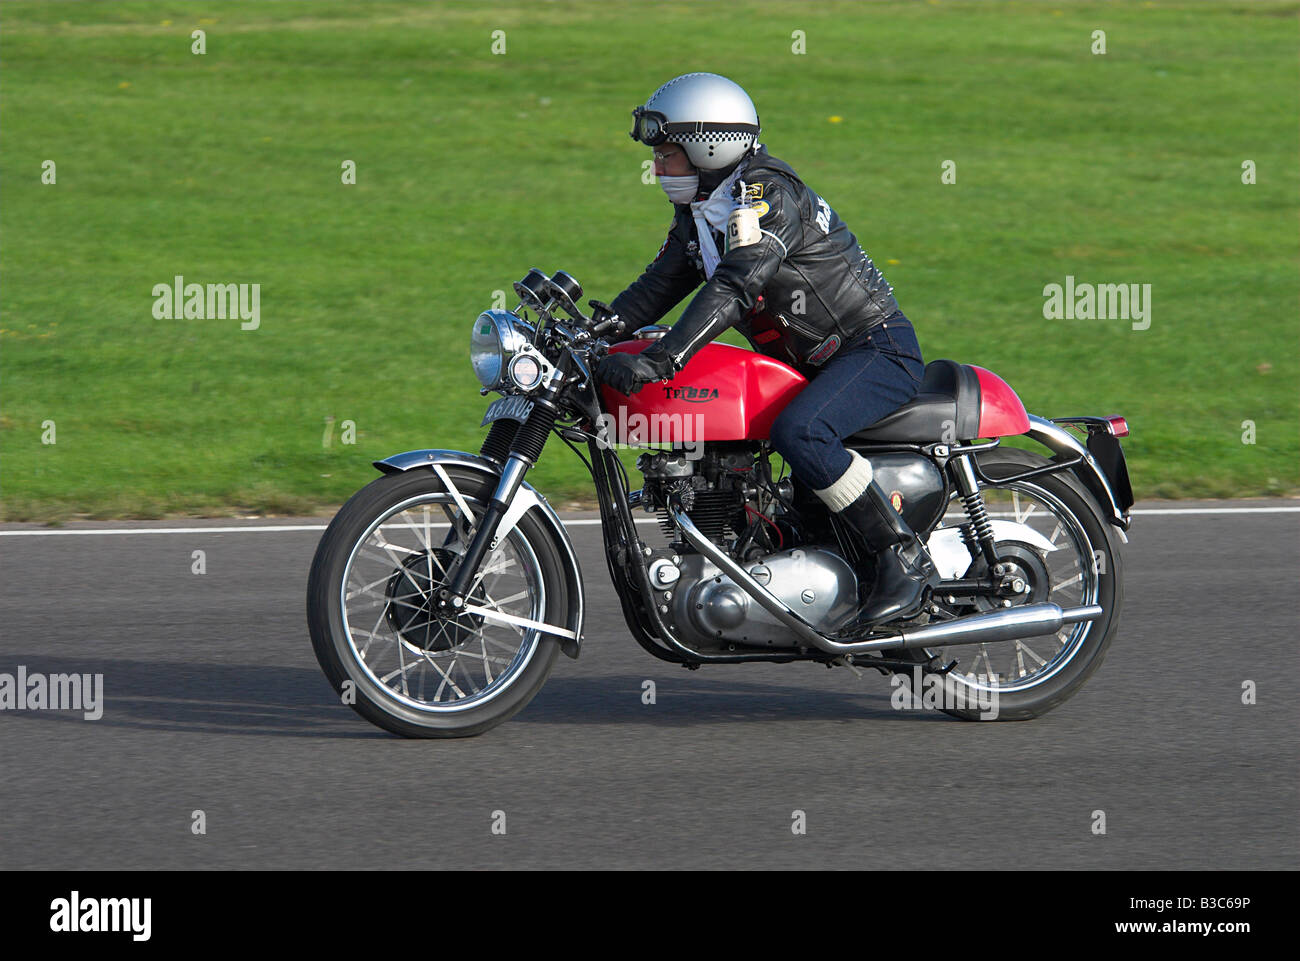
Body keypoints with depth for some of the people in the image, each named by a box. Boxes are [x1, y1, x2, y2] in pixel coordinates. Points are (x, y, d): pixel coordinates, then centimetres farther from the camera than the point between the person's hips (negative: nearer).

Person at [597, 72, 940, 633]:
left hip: (878, 350, -10)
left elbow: (734, 287, -34)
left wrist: (660, 361, -44)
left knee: (798, 433, -34)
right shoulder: (698, 211, 10)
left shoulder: (768, 195, -21)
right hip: (813, 364, 10)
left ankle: (905, 561, -28)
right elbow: (659, 286, 14)